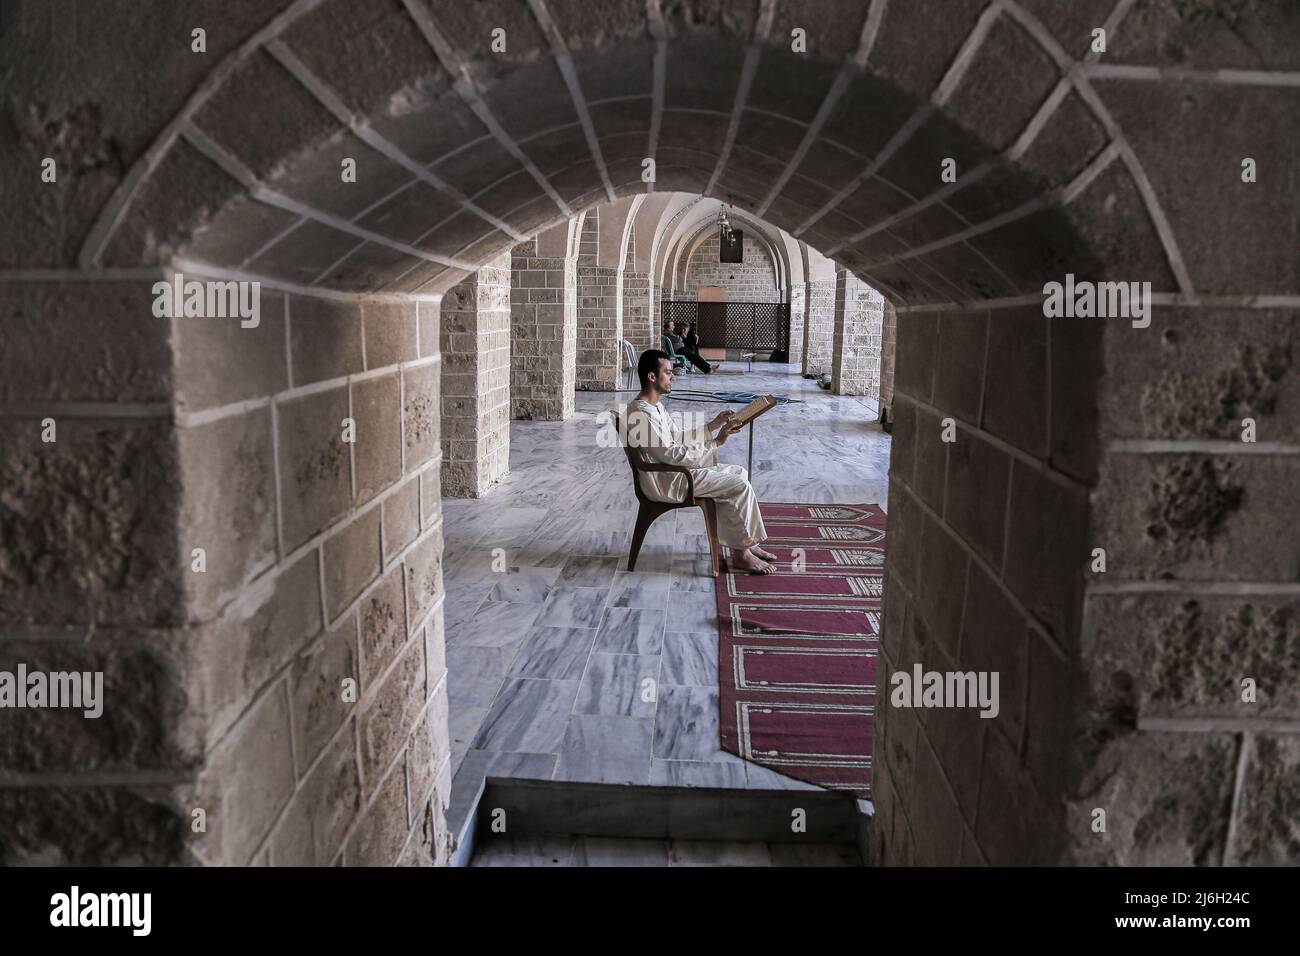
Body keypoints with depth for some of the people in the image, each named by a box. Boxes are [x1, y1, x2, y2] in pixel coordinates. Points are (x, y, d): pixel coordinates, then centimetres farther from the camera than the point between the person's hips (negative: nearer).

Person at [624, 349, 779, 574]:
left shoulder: (654, 406, 11)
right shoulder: (642, 413, -23)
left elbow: (679, 438, 16)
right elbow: (672, 454, -25)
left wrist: (712, 426, 5)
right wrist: (715, 444, -21)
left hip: (671, 470, 11)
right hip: (664, 481, -11)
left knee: (738, 473, 11)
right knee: (740, 486, -13)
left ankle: (742, 542, 13)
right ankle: (741, 553, -1)